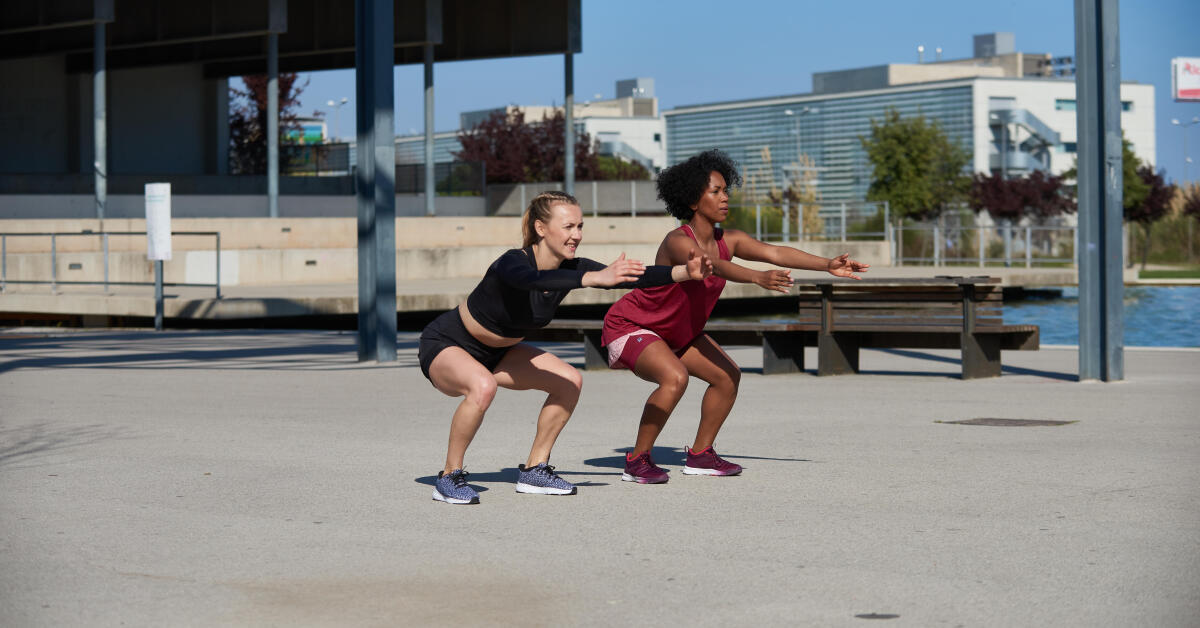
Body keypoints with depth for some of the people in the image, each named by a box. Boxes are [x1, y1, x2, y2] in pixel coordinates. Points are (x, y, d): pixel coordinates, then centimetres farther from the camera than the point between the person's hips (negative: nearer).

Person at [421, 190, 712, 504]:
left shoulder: (570, 268, -12)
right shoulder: (512, 263, -32)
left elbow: (633, 278, -17)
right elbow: (531, 280, -56)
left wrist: (684, 272, -32)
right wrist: (595, 278, -68)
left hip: (495, 352, 8)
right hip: (445, 346, -8)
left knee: (569, 382, -5)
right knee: (483, 386, -38)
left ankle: (534, 470, 7)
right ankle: (449, 478, -20)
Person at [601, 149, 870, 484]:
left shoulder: (728, 240, -7)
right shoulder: (678, 242, -30)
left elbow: (775, 252, -19)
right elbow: (713, 266, -49)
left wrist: (827, 264, -31)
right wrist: (758, 277, -66)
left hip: (677, 332, 9)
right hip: (630, 326, -9)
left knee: (728, 376, 2)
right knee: (675, 377, -32)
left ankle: (700, 455, 15)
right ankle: (637, 461, -18)